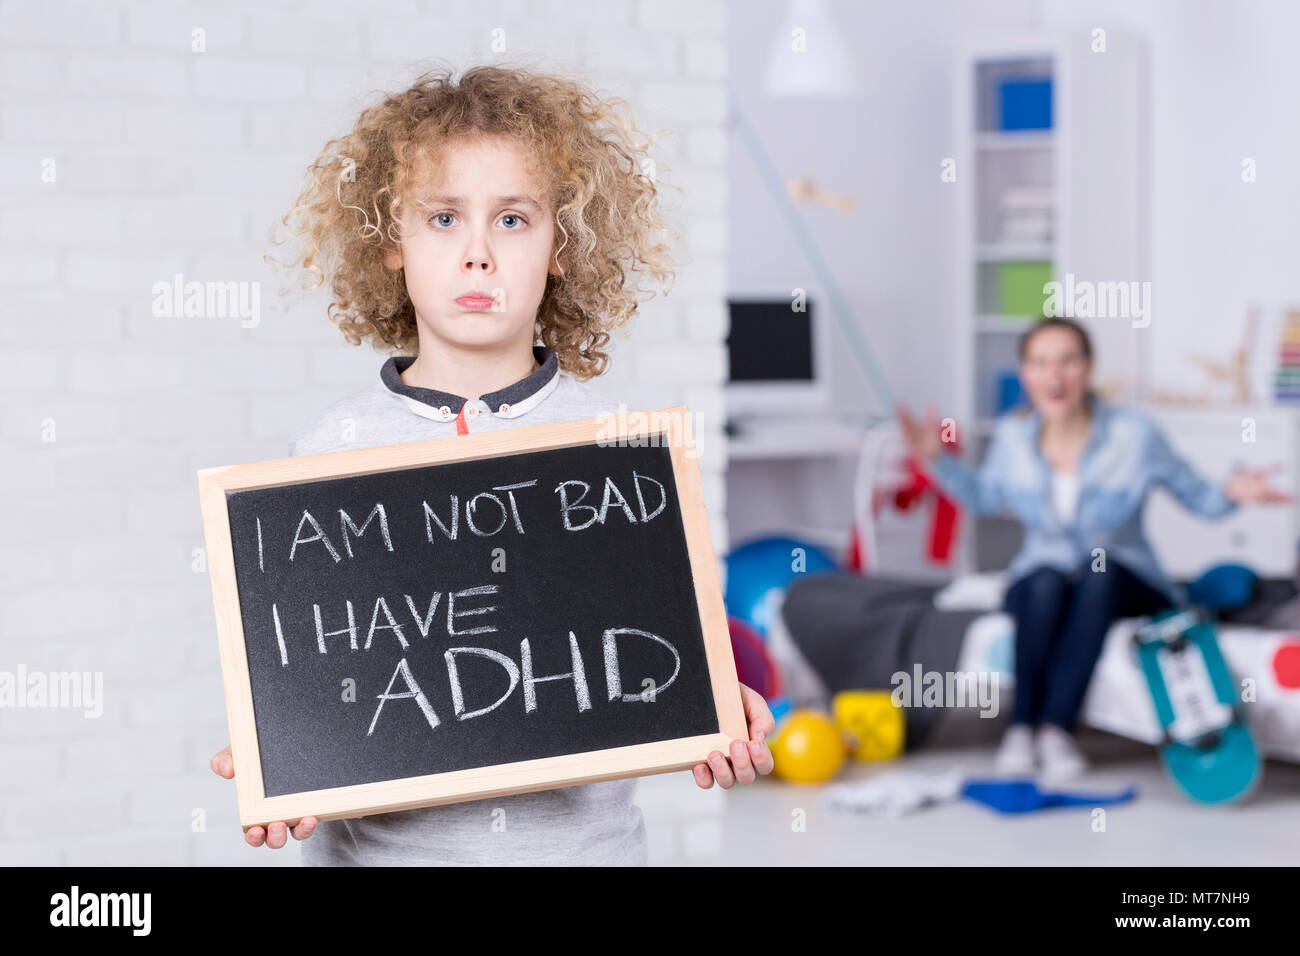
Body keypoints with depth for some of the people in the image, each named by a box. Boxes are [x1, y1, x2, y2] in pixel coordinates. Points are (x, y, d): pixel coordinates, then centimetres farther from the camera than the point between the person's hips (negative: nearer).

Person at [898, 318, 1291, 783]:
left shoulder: (1134, 433, -14)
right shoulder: (1012, 434, -7)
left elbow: (1196, 496, -6)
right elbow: (984, 496, 13)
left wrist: (1231, 493, -27)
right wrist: (938, 459, -1)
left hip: (1123, 584, -1)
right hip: (1041, 580, 1)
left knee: (1099, 570, -36)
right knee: (1047, 583, -35)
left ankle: (1056, 726, -40)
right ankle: (1021, 726, -32)